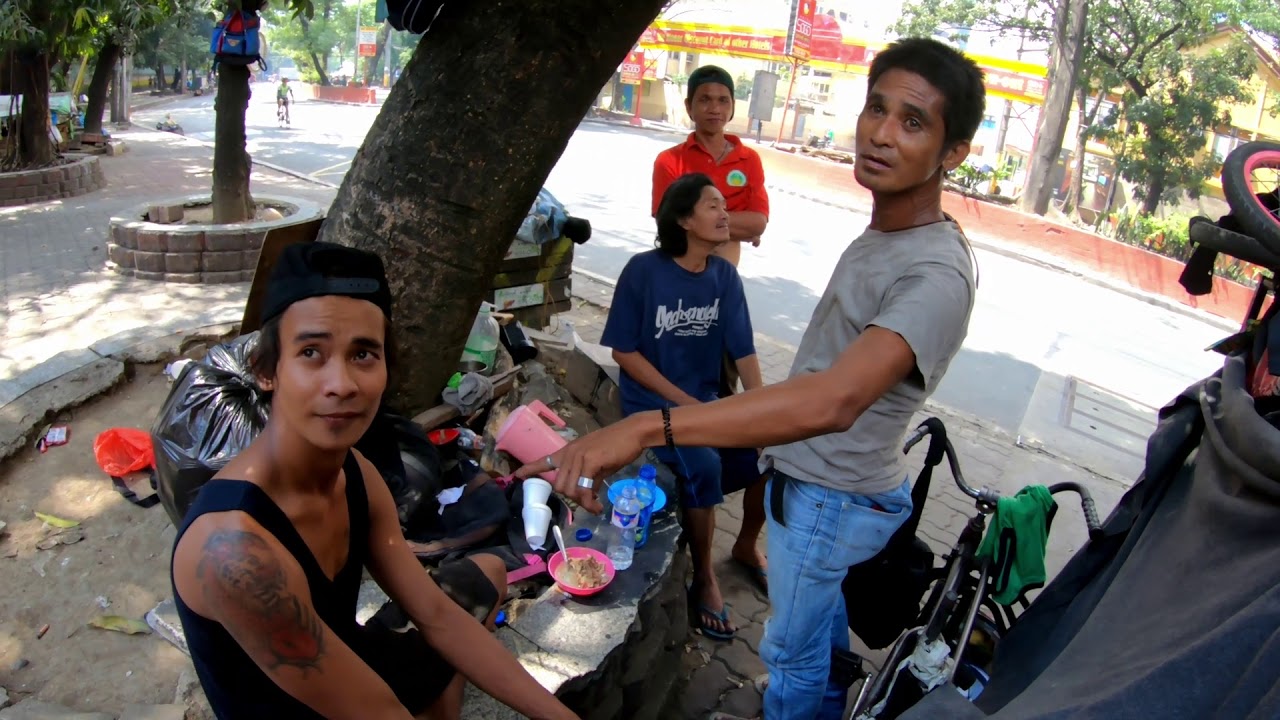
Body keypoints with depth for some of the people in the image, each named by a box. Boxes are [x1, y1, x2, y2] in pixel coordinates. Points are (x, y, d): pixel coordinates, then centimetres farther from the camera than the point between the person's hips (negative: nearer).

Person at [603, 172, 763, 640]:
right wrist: (684, 402, -16)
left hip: (707, 400, 5)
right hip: (652, 401, -5)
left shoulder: (724, 275, 0)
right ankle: (704, 578, -5)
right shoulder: (644, 270, -13)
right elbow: (623, 351, -11)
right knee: (704, 465, -29)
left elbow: (743, 351, 0)